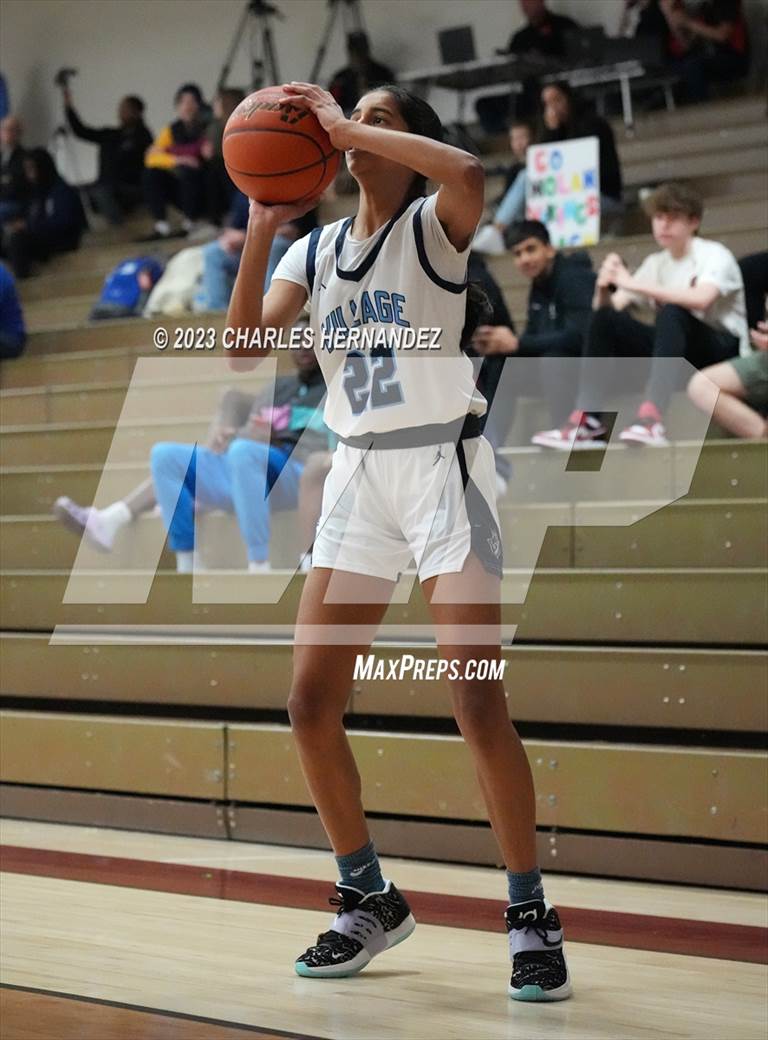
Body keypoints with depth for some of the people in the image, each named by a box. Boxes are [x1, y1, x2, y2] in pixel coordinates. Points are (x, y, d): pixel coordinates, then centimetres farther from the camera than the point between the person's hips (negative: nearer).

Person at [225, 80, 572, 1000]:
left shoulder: (434, 225, -4)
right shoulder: (314, 251, 11)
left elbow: (469, 173, -29)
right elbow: (244, 348, -1)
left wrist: (348, 128, -21)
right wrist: (261, 228, -8)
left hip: (441, 464, -6)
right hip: (358, 474, 6)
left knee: (478, 703, -15)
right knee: (310, 703, 1)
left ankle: (531, 917, -4)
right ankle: (370, 901, 17)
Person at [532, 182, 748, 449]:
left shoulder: (714, 255, -6)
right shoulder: (656, 264, 11)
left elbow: (701, 299, -29)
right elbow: (608, 308, 5)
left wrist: (634, 284, -28)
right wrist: (603, 287, -19)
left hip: (725, 351, -6)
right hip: (679, 351, 6)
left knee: (671, 312, -34)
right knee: (605, 318, -11)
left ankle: (652, 417, -50)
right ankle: (586, 420, -20)